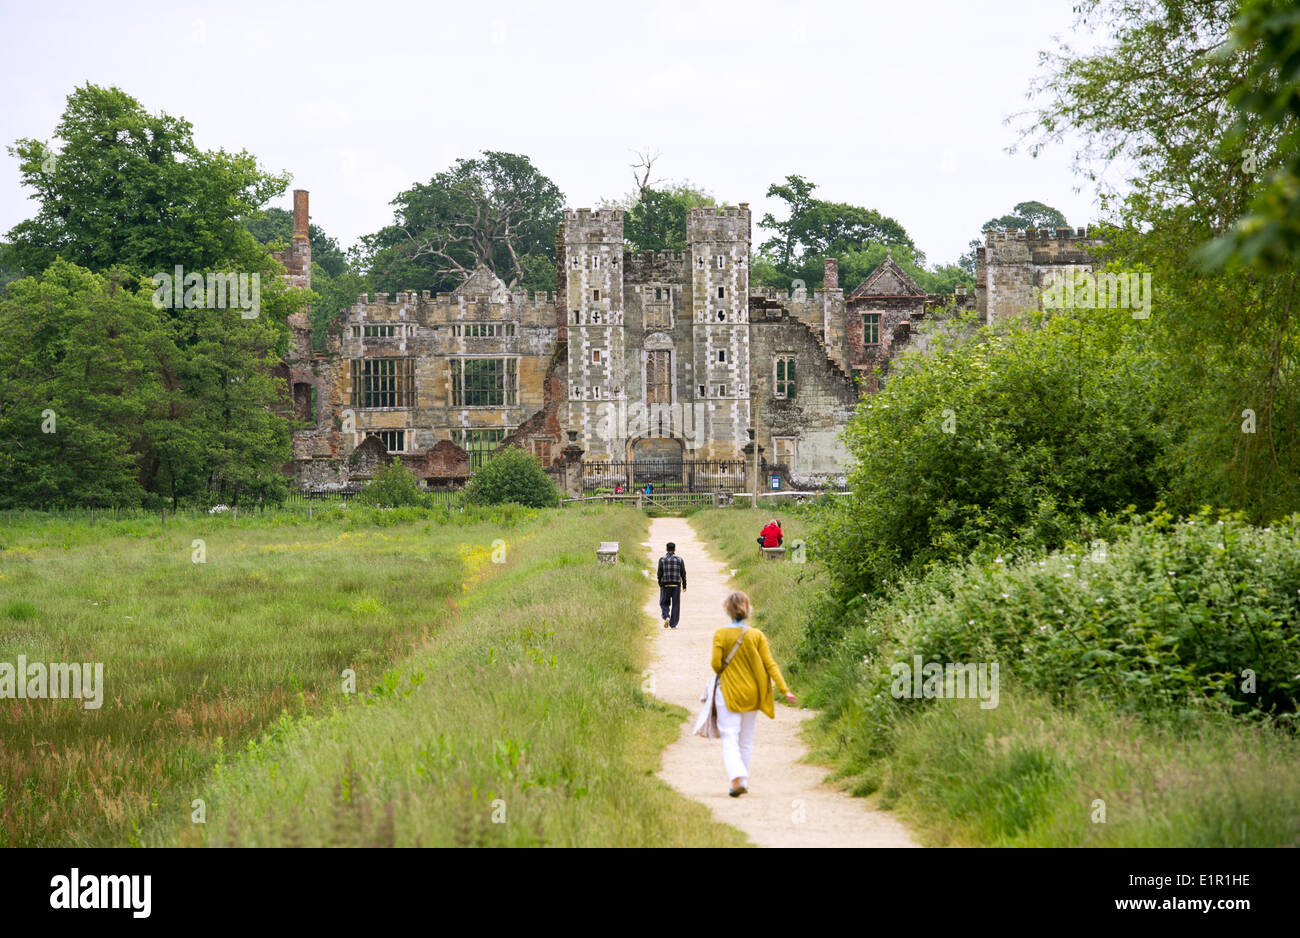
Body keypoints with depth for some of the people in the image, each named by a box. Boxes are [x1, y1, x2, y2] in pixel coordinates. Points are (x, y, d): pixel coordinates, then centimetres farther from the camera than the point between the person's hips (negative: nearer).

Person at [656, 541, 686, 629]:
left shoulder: (662, 559, -1)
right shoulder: (679, 560, 1)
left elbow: (660, 573, -2)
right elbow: (683, 574, 2)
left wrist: (660, 585, 7)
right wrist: (684, 586, 9)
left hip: (665, 585, 0)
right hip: (676, 585, 0)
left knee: (664, 603, 13)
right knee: (675, 605, 7)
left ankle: (666, 617, -13)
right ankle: (673, 624, 5)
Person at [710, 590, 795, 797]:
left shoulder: (721, 634, -10)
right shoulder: (757, 635, -3)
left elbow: (716, 664, -11)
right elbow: (770, 665, -7)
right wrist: (785, 690, -7)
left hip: (728, 693, -3)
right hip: (751, 693, 3)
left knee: (729, 738, -4)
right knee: (746, 740, 16)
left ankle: (737, 778, -24)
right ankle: (743, 779, 23)